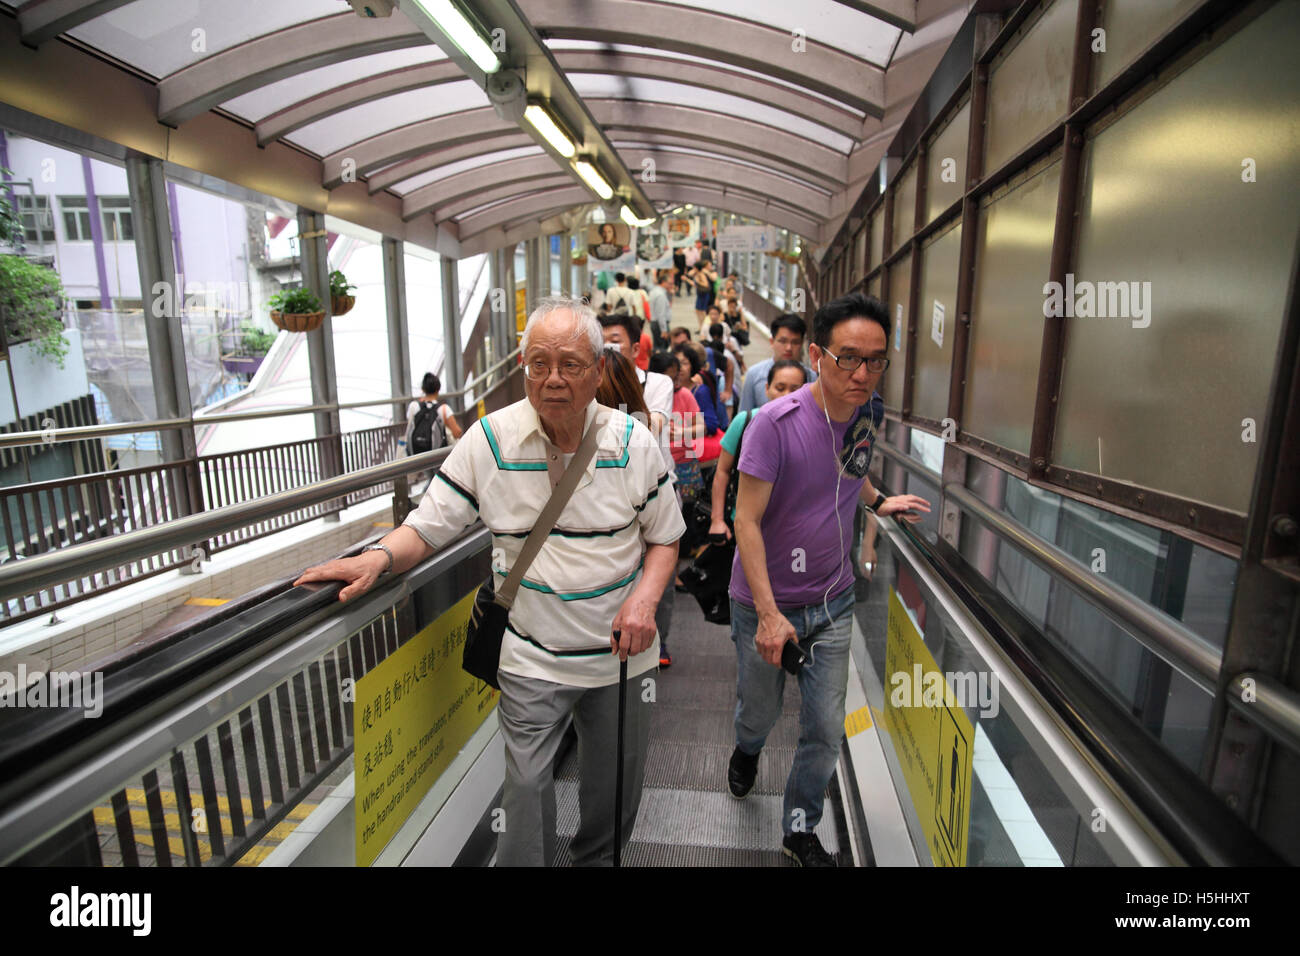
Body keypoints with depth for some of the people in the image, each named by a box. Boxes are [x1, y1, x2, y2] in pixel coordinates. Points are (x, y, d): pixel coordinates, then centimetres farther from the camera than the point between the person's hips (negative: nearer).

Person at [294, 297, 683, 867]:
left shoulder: (634, 442, -8)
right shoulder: (489, 439, -10)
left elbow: (664, 538, 1)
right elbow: (429, 526, -4)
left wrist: (645, 598, -15)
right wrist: (378, 557, -23)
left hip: (618, 653, 2)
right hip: (532, 659, -1)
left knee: (615, 789, 20)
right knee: (526, 790, 6)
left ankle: (596, 860, 49)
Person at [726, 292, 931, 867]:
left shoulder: (869, 414, -5)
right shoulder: (775, 422, -23)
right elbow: (747, 521, -21)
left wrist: (878, 501, 6)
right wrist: (768, 613, -24)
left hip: (833, 602, 4)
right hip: (765, 602, -4)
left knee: (826, 731, 11)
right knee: (760, 711, 19)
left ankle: (800, 829, 37)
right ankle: (747, 749, 57)